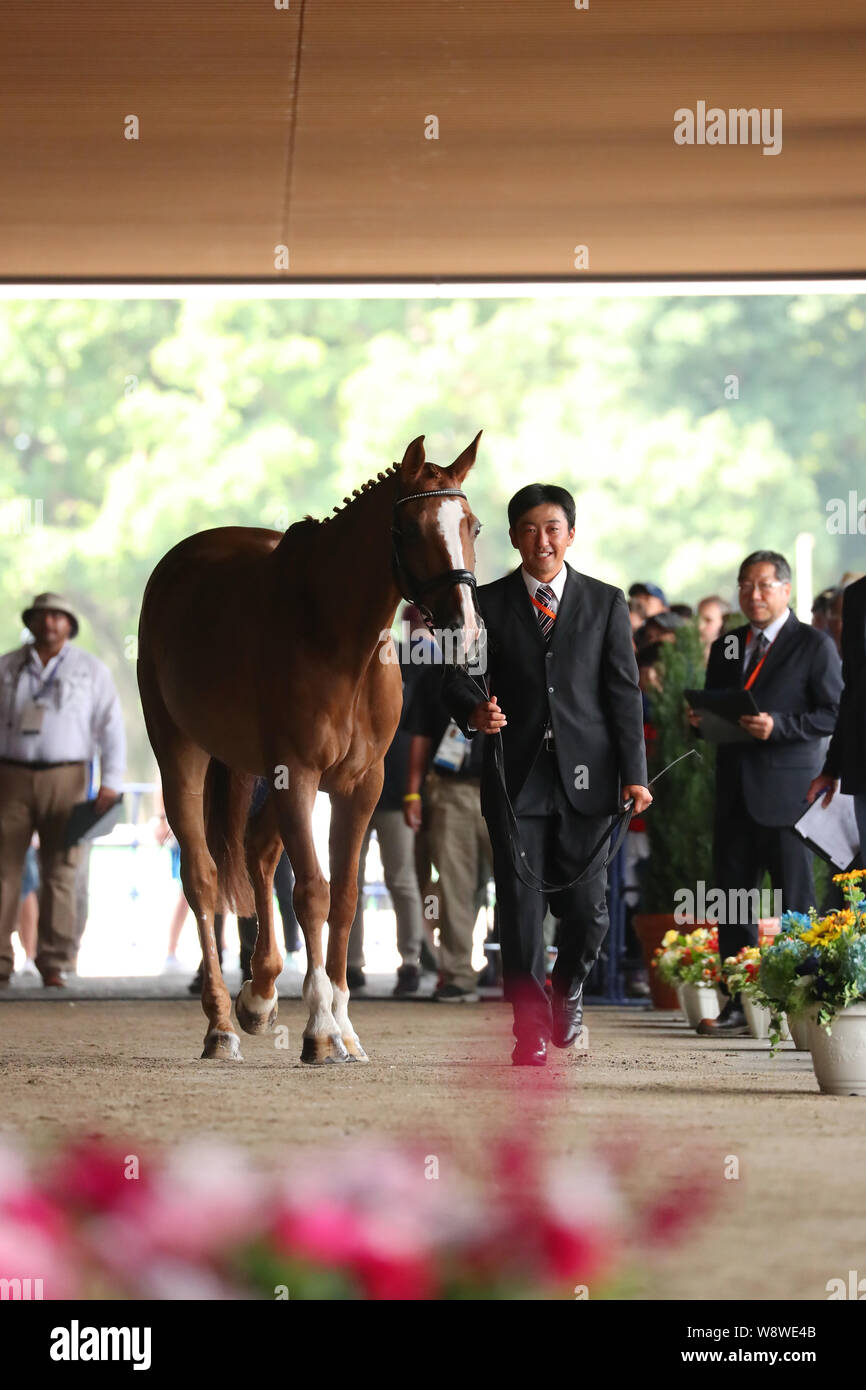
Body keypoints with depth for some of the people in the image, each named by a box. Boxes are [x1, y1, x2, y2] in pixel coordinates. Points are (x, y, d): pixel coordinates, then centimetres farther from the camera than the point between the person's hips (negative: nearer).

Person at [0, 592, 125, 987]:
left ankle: (54, 963, 3)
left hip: (65, 778, 0)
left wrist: (111, 783, -6)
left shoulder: (90, 671, 9)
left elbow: (111, 728, 5)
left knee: (60, 873, -2)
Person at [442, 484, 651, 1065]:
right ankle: (531, 1025, 7)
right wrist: (474, 711, -20)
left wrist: (634, 772, -3)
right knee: (521, 906, -3)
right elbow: (458, 674, 4)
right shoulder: (487, 603, 7)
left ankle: (569, 990, 29)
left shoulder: (606, 603, 8)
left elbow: (624, 691, 5)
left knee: (586, 906, 0)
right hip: (516, 774, 0)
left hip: (585, 776, 0)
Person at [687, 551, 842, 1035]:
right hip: (735, 791, 6)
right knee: (734, 899, 5)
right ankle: (738, 1004, 10)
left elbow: (834, 714, -7)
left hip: (788, 791, -6)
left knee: (798, 903, -4)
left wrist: (779, 726, -19)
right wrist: (702, 720, 1)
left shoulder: (814, 645, 0)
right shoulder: (726, 647, 18)